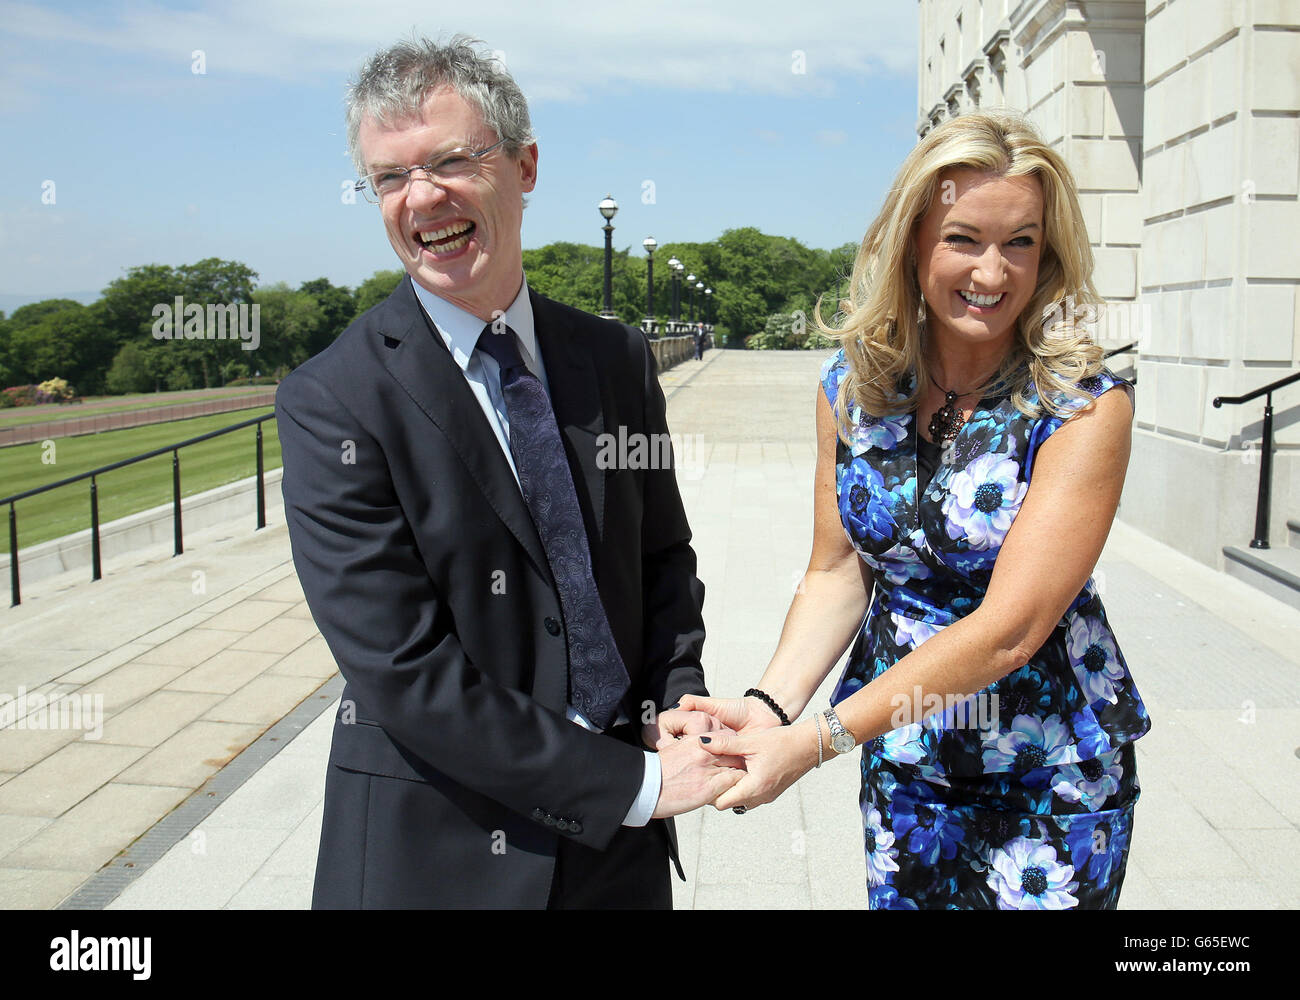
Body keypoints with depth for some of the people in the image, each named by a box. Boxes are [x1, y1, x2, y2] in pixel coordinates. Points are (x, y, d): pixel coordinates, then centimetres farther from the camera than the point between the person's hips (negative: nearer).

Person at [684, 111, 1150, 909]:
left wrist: (810, 742, -27)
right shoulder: (853, 386, -5)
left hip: (1049, 776, -3)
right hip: (900, 762, 3)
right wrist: (771, 705, -20)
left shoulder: (1085, 406, -19)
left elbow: (1008, 629, -24)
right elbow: (840, 570, -2)